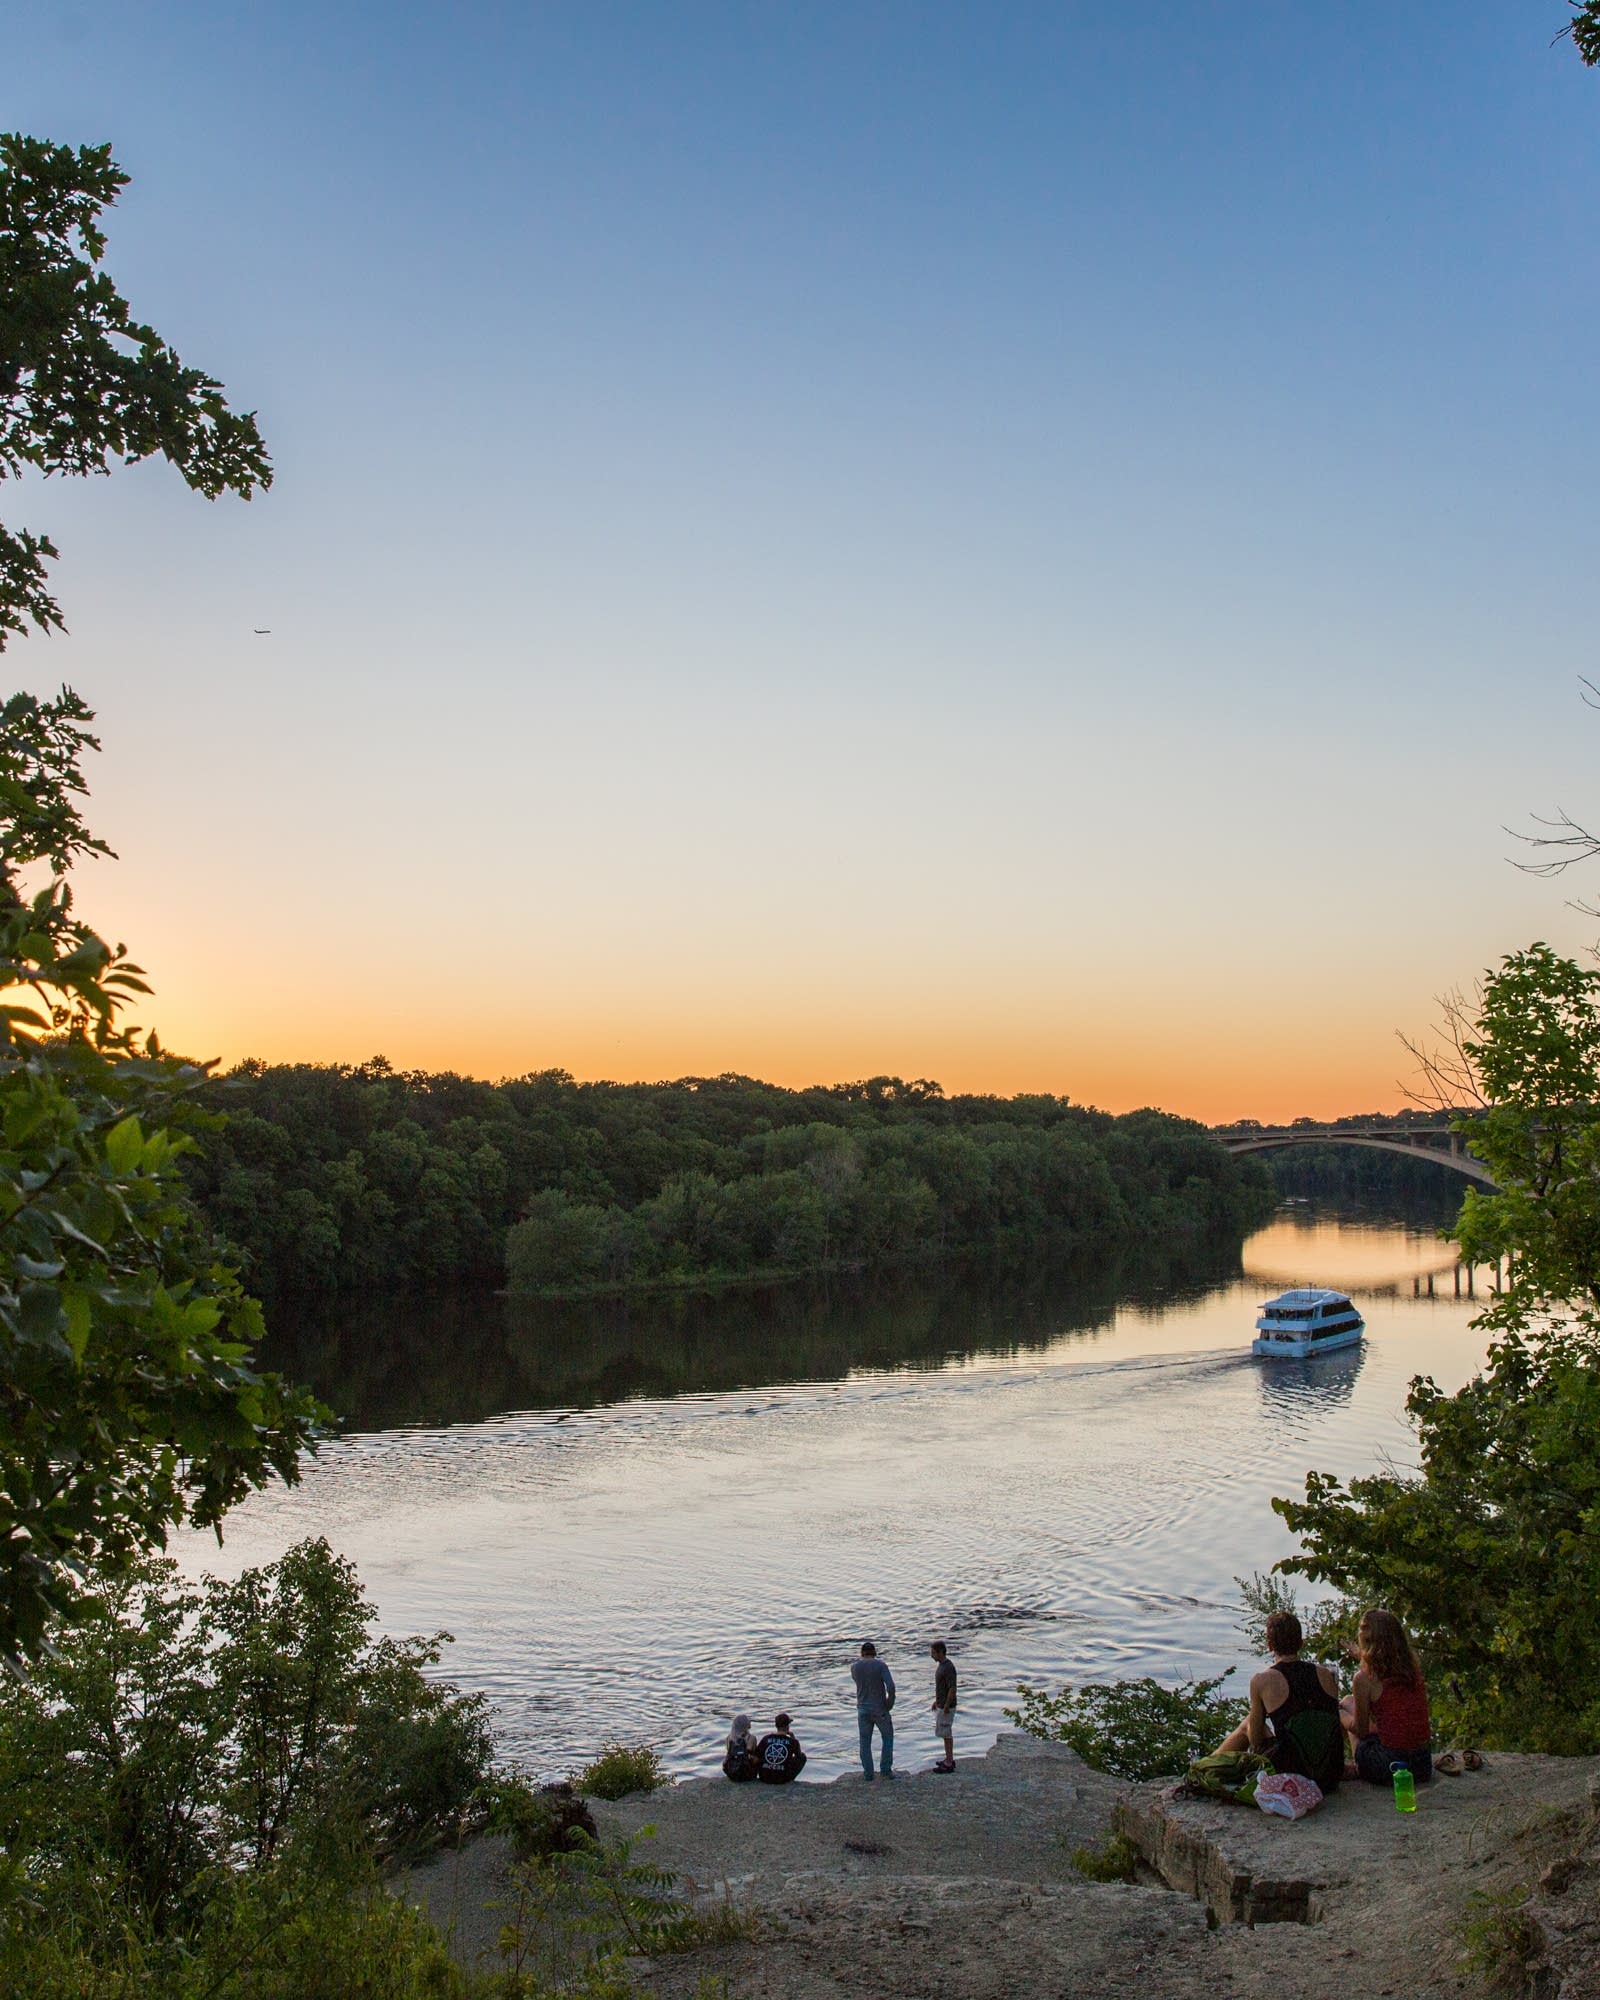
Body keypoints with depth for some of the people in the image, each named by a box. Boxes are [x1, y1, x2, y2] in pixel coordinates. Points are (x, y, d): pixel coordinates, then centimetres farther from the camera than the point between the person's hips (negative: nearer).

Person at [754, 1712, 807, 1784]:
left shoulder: (766, 1738, -6)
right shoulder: (792, 1741, -9)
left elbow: (756, 1759, -2)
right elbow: (799, 1755, 13)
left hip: (764, 1778, 2)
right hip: (782, 1779, -2)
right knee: (802, 1756, 16)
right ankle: (790, 1779, 13)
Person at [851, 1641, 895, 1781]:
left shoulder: (854, 1666, -2)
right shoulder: (881, 1665, -12)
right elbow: (891, 1686, -22)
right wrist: (890, 1704, -7)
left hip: (863, 1710, 2)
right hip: (880, 1710, -2)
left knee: (865, 1742, 14)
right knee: (888, 1737, 18)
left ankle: (868, 1773, 15)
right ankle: (885, 1769, 15)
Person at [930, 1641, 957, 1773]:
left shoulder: (948, 1668, -25)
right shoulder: (942, 1664, 6)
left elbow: (952, 1689, -26)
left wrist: (946, 1707, -21)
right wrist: (936, 1700, 20)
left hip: (947, 1707, -10)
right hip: (941, 1704, 10)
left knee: (946, 1734, 0)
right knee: (946, 1732, 19)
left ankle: (948, 1764, 9)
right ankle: (949, 1759, 29)